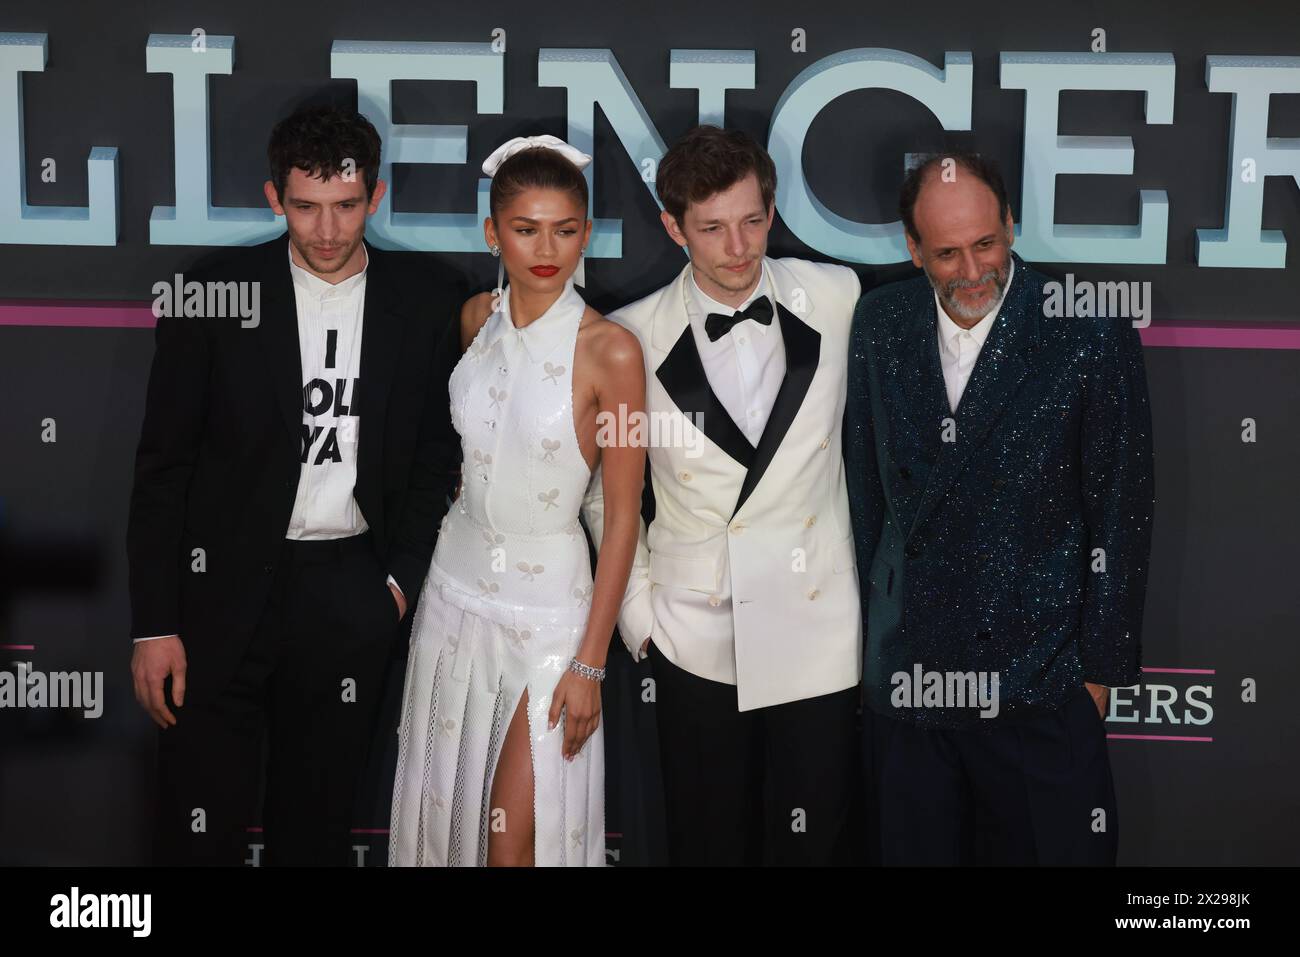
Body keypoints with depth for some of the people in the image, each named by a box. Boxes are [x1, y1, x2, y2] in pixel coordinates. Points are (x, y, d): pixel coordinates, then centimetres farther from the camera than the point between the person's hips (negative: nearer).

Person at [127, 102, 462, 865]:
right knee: (203, 826, 2)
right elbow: (163, 468, -3)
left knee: (319, 825, 13)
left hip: (353, 597, 2)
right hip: (226, 592, -1)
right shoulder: (216, 295, -5)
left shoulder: (424, 308, 1)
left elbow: (435, 458, 9)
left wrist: (402, 579, -1)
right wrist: (155, 625, -5)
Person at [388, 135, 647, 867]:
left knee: (517, 840, 1)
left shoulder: (610, 350, -17)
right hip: (458, 581, 5)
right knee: (445, 802, 15)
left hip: (546, 604, -5)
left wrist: (591, 661, -13)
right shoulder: (478, 318, -1)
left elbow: (623, 517, -14)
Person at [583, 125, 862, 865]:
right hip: (697, 641, 0)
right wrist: (638, 610, 4)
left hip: (819, 631, 0)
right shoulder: (634, 336, -5)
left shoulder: (837, 298, -5)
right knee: (708, 844, 12)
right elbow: (603, 483, 7)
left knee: (813, 844, 7)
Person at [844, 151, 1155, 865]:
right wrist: (872, 624, 10)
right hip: (906, 670, 3)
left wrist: (1101, 666, -4)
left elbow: (1121, 513, -5)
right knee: (916, 847, 14)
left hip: (1037, 675, -3)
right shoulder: (879, 323, 3)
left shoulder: (1091, 330, -9)